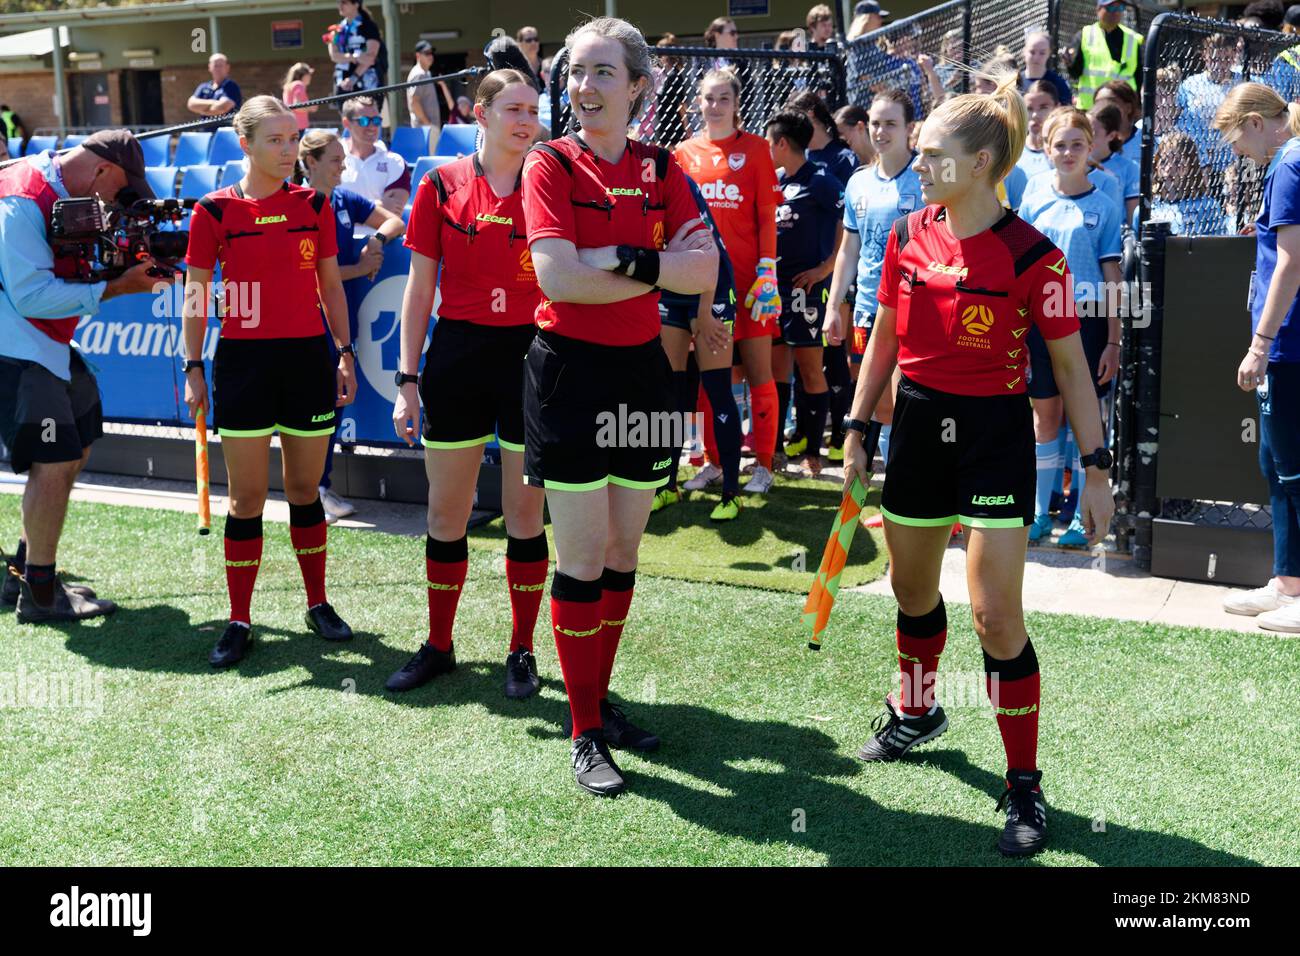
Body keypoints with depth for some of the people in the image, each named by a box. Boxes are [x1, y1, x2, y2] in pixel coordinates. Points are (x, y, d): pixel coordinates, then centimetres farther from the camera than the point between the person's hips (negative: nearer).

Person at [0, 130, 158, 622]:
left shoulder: (69, 193, 8)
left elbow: (74, 265, 13)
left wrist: (125, 261, -6)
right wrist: (115, 287, -22)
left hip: (53, 345, 11)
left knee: (75, 450, 18)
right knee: (53, 465, -10)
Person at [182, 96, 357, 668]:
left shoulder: (314, 205, 6)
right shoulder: (215, 211, -1)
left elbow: (331, 287, 12)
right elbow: (196, 296, 3)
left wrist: (345, 352, 6)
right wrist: (192, 368, -1)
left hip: (307, 358, 2)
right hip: (243, 361, -2)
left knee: (305, 490, 10)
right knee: (246, 499, 1)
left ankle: (318, 604, 25)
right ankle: (239, 623, 11)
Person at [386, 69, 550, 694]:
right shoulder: (442, 185, 2)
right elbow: (420, 287, 4)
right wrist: (408, 379, 0)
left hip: (531, 355, 0)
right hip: (457, 356, 1)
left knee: (525, 512, 5)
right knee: (446, 510, 8)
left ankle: (522, 651, 19)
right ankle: (438, 646, 24)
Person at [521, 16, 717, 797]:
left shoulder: (660, 168, 6)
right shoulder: (551, 164, -5)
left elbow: (706, 270, -6)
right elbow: (557, 276, -19)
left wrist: (625, 259, -20)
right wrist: (662, 269, -14)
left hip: (642, 371, 5)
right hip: (571, 373, -4)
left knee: (624, 552, 11)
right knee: (583, 557, -2)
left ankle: (602, 699, 28)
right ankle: (585, 735, 8)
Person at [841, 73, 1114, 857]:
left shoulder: (1032, 255, -15)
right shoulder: (908, 235, 0)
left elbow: (1070, 364, -8)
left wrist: (1098, 469, -9)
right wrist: (857, 430, 10)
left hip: (996, 433, -5)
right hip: (919, 424, 5)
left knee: (996, 615, -8)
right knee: (913, 590, 18)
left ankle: (1025, 785, 8)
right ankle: (916, 712, 46)